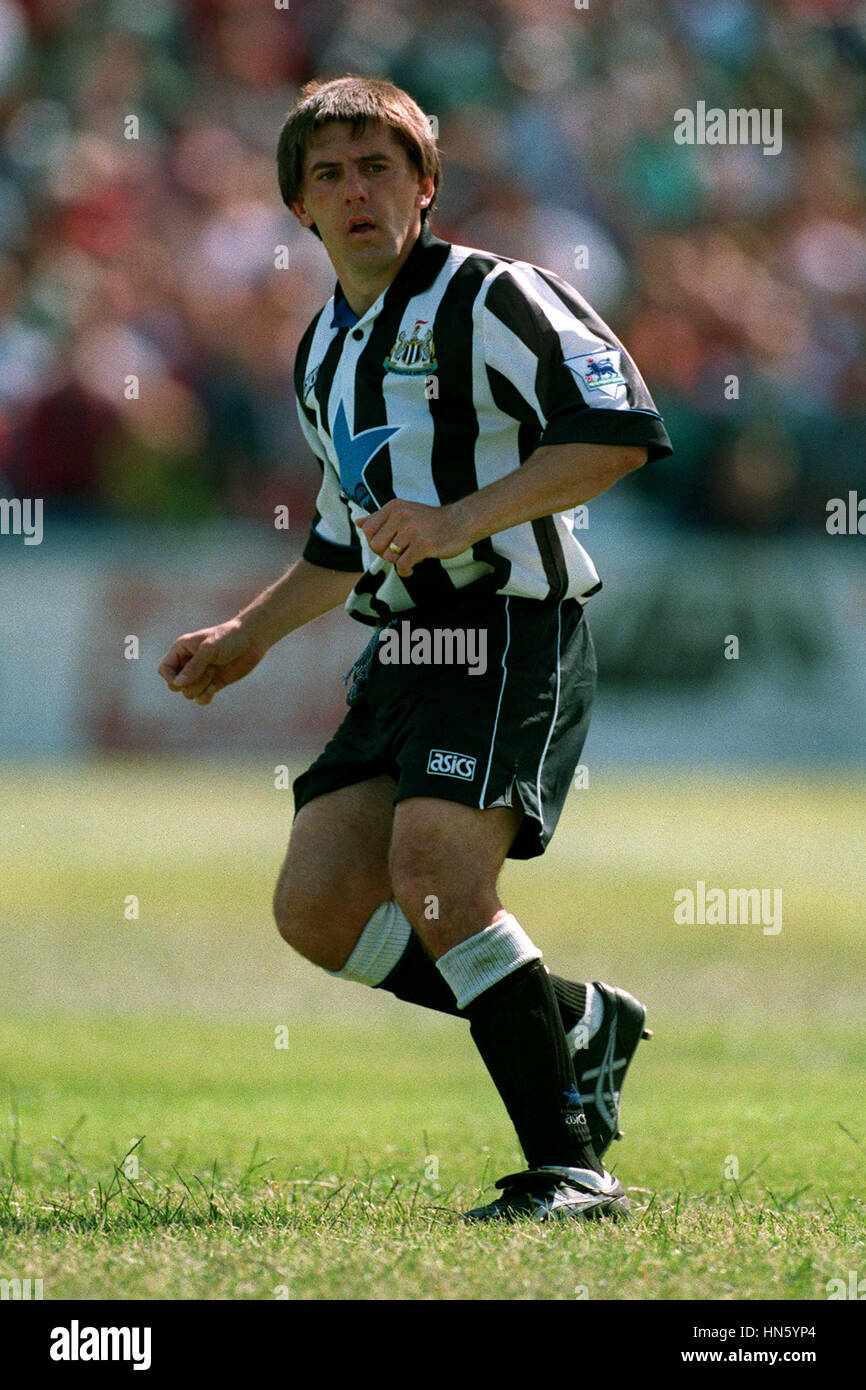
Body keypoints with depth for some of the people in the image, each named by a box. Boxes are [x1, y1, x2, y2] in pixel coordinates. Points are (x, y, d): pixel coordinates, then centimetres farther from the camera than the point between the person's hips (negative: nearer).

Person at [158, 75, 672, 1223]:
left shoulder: (488, 298, -8)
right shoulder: (325, 352, 19)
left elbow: (621, 430, -20)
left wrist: (458, 523, -24)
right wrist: (246, 639, 33)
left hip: (509, 636, -9)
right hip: (405, 653, 9)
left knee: (435, 881, -24)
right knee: (317, 908, 0)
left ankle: (572, 1169, -18)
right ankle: (580, 1023, 15)